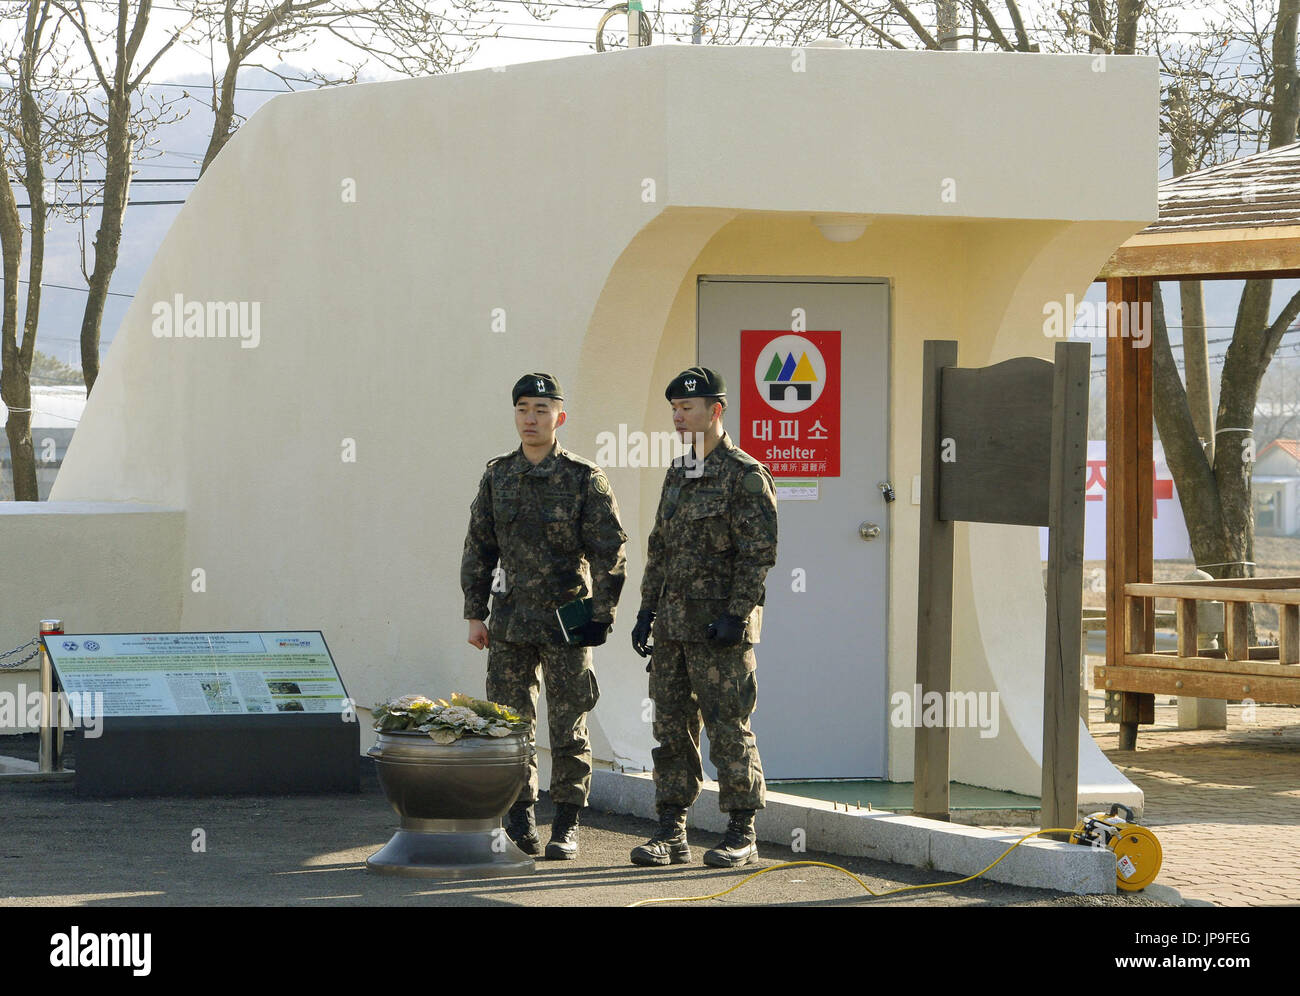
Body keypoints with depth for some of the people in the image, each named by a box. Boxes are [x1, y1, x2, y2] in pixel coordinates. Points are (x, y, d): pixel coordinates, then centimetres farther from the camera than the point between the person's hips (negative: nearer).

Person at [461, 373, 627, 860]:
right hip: (510, 622, 4)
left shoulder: (584, 479, -4)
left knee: (568, 728, 0)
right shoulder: (497, 477, 7)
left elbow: (610, 552, -5)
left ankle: (566, 828, 7)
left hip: (566, 620, -4)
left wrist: (601, 616, -10)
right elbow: (478, 548, 12)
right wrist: (475, 613, 7)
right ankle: (519, 822, 15)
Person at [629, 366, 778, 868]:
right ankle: (671, 834, 12)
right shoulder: (678, 475, 16)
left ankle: (742, 835, 3)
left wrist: (737, 615, -19)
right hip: (673, 627, 8)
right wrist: (647, 609, 15)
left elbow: (759, 553, -13)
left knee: (728, 730, -4)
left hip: (721, 627, -8)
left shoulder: (745, 476, -9)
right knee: (672, 728, 8)